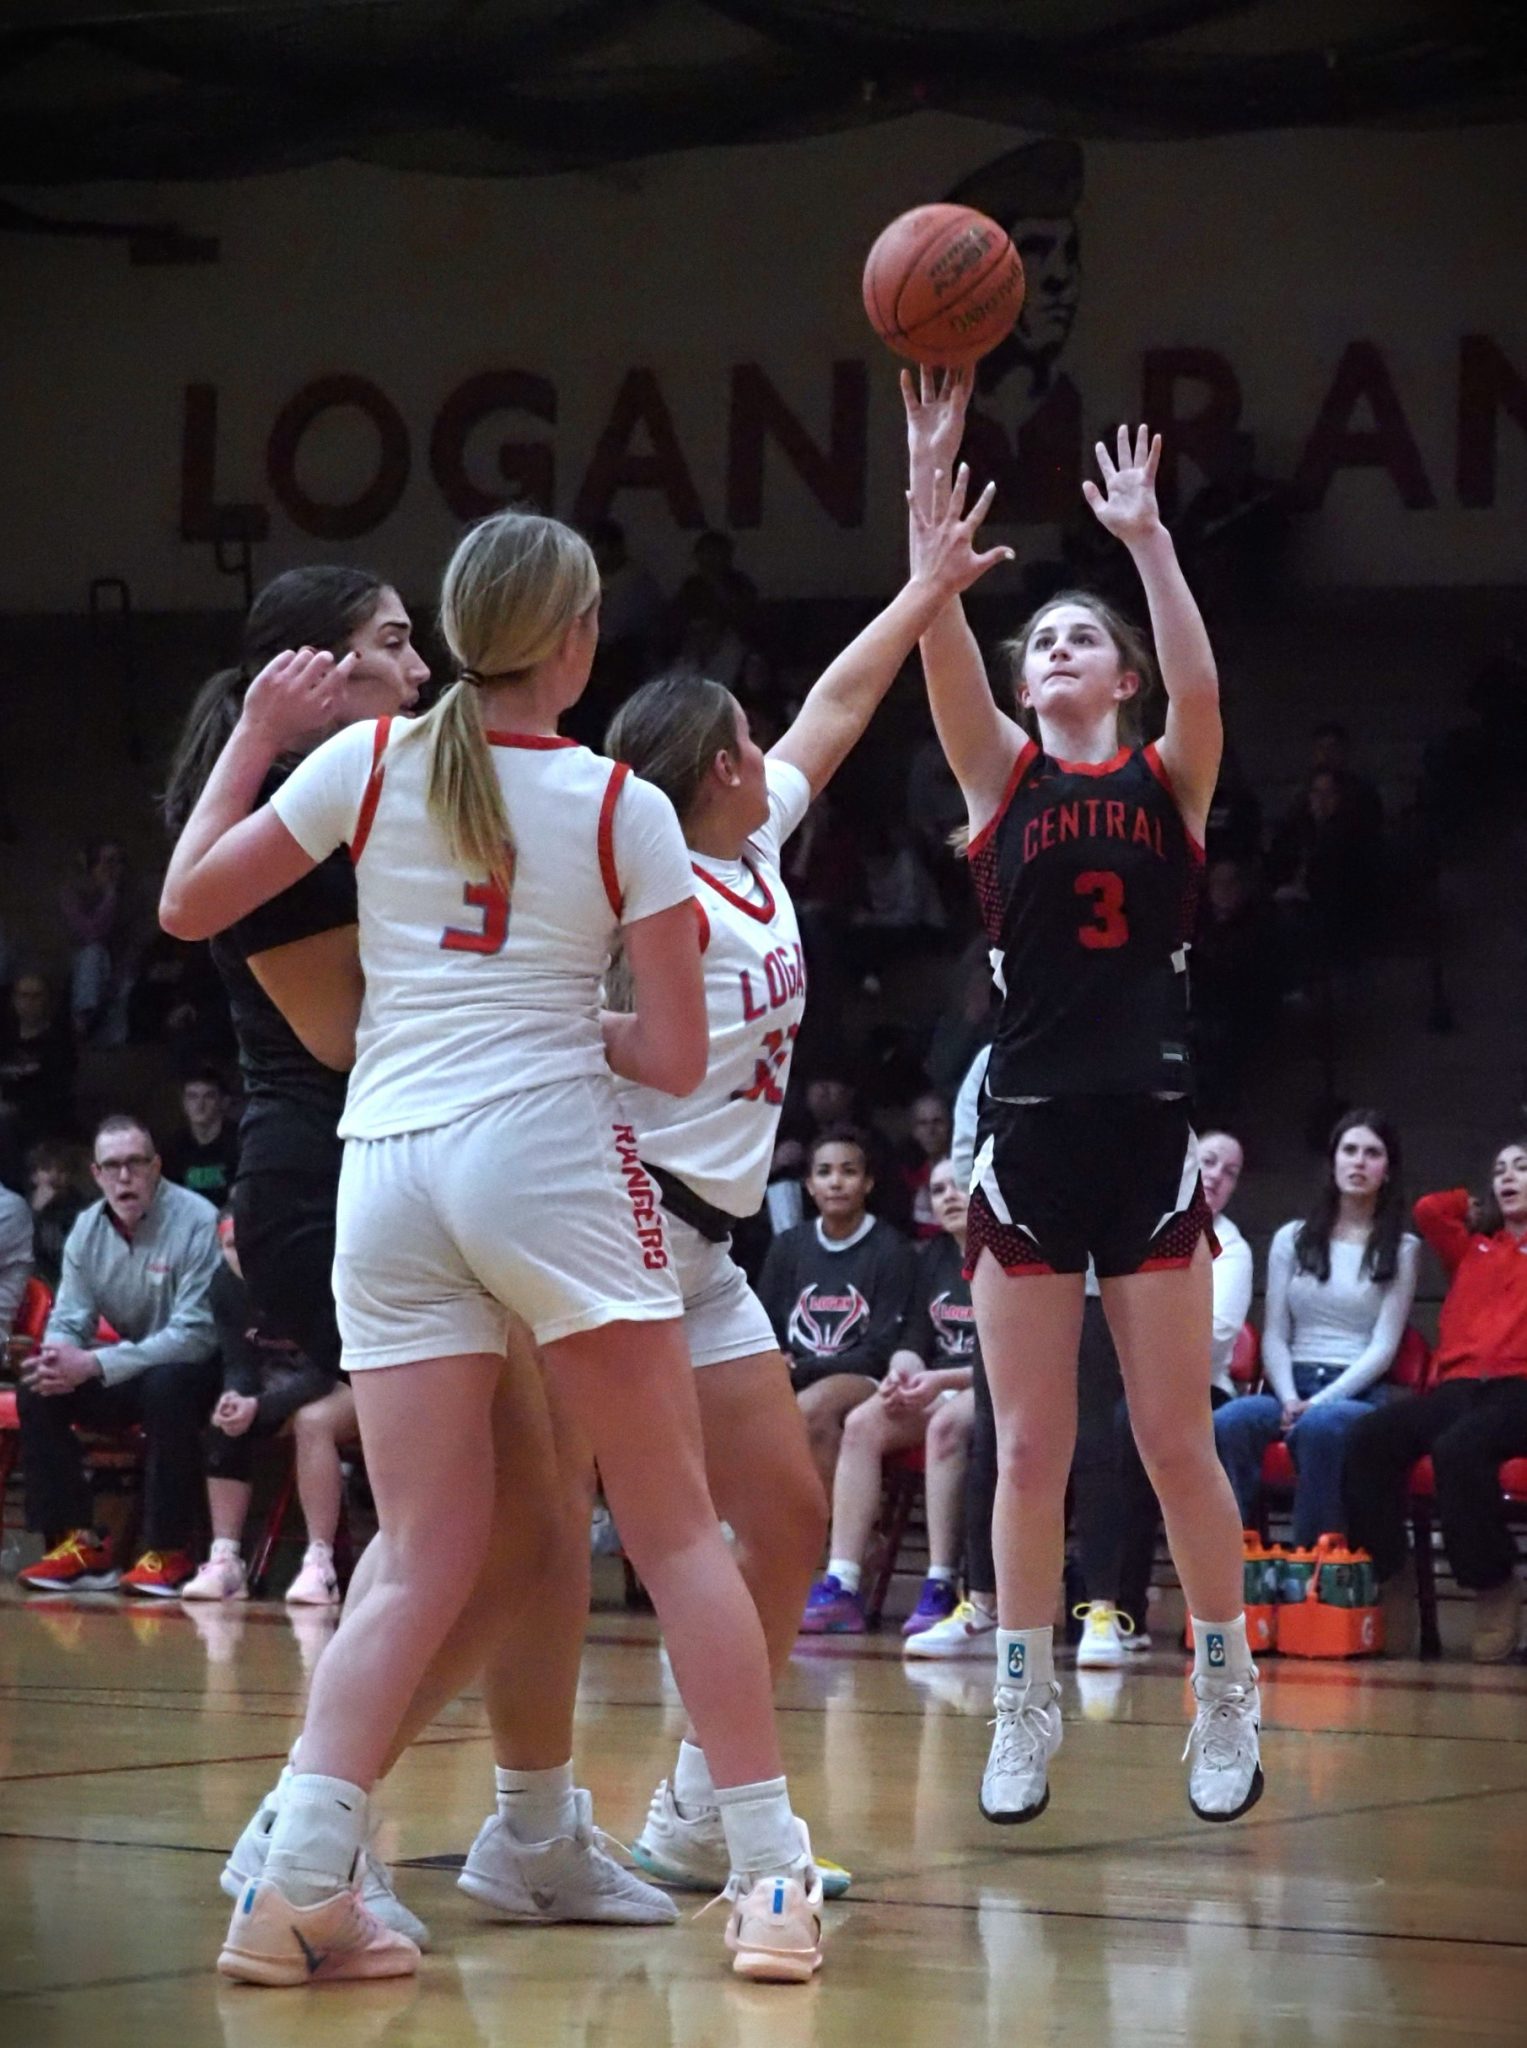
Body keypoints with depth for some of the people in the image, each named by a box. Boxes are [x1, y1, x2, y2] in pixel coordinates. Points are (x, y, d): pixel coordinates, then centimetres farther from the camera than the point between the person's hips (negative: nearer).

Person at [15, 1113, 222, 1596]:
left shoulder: (197, 1222, -21)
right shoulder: (88, 1230, 0)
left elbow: (197, 1333, -26)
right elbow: (69, 1321, 1)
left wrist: (94, 1364, -31)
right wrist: (58, 1358, -27)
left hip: (194, 1368, -6)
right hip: (129, 1367, 6)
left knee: (166, 1385, -38)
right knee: (38, 1390, -14)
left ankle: (169, 1552, -28)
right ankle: (79, 1542, -12)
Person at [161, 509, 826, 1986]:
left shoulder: (367, 760, 5)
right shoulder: (623, 808, 1)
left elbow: (187, 906, 12)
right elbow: (677, 1058, 1)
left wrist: (253, 734, 20)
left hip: (385, 1165, 3)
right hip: (546, 1151, -3)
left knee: (422, 1561, 6)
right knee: (677, 1531, 4)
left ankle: (297, 1886, -7)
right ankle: (771, 1880, 1)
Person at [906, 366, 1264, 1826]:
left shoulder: (1168, 777, 6)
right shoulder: (1002, 775, 8)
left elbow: (1201, 687, -16)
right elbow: (943, 653, -8)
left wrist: (1146, 536, -24)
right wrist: (931, 487, -19)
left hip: (1147, 1130, -1)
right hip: (1027, 1131, 1)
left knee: (1176, 1441, 1)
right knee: (1028, 1450, 3)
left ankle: (1226, 1700, 13)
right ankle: (1023, 1711, 10)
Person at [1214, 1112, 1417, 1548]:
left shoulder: (1400, 1249, 9)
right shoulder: (1293, 1239, 17)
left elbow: (1383, 1345, 1)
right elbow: (1274, 1335, 11)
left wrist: (1321, 1401, -13)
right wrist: (1288, 1399, -9)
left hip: (1358, 1393, -2)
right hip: (1292, 1385, 3)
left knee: (1320, 1426, -40)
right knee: (1227, 1423, -33)